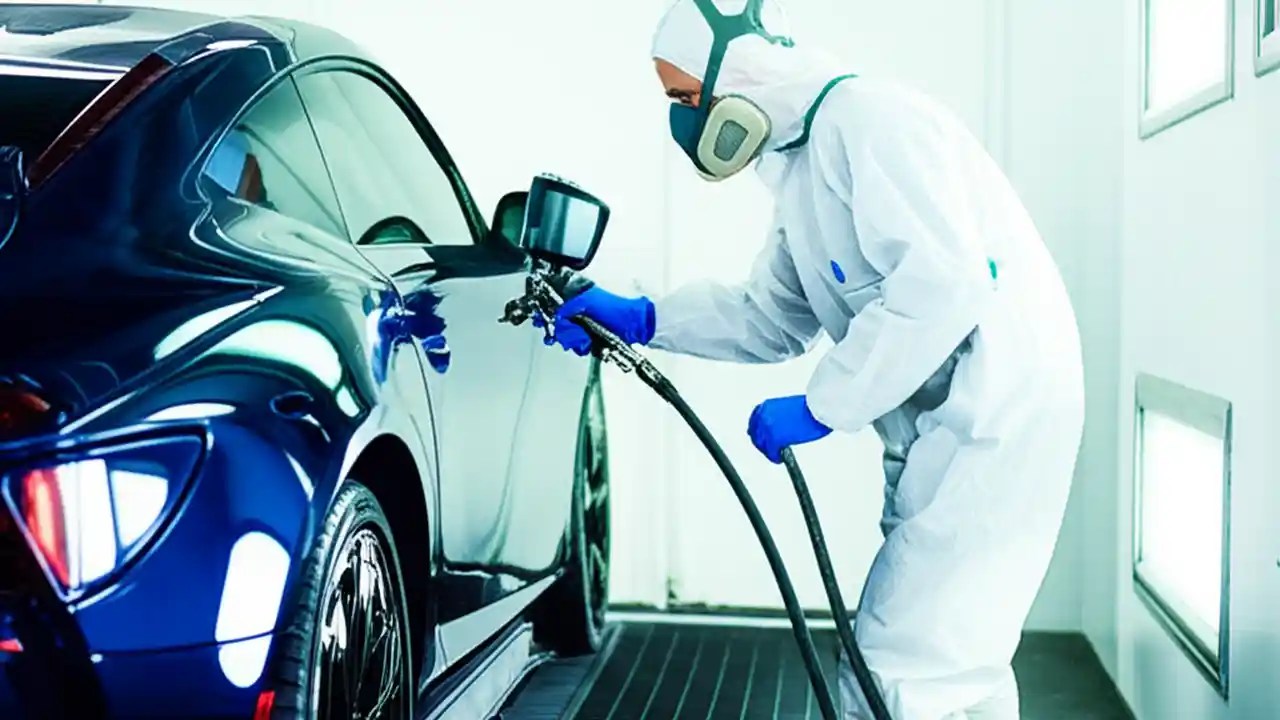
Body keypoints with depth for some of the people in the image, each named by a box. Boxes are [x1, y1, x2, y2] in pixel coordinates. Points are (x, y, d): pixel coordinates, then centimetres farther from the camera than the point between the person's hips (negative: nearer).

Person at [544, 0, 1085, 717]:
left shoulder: (864, 115, -14)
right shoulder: (801, 164, 17)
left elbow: (942, 285, -25)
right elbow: (772, 320, 23)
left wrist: (820, 409, -19)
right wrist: (640, 320, 13)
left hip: (998, 412, -11)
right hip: (942, 428, 11)